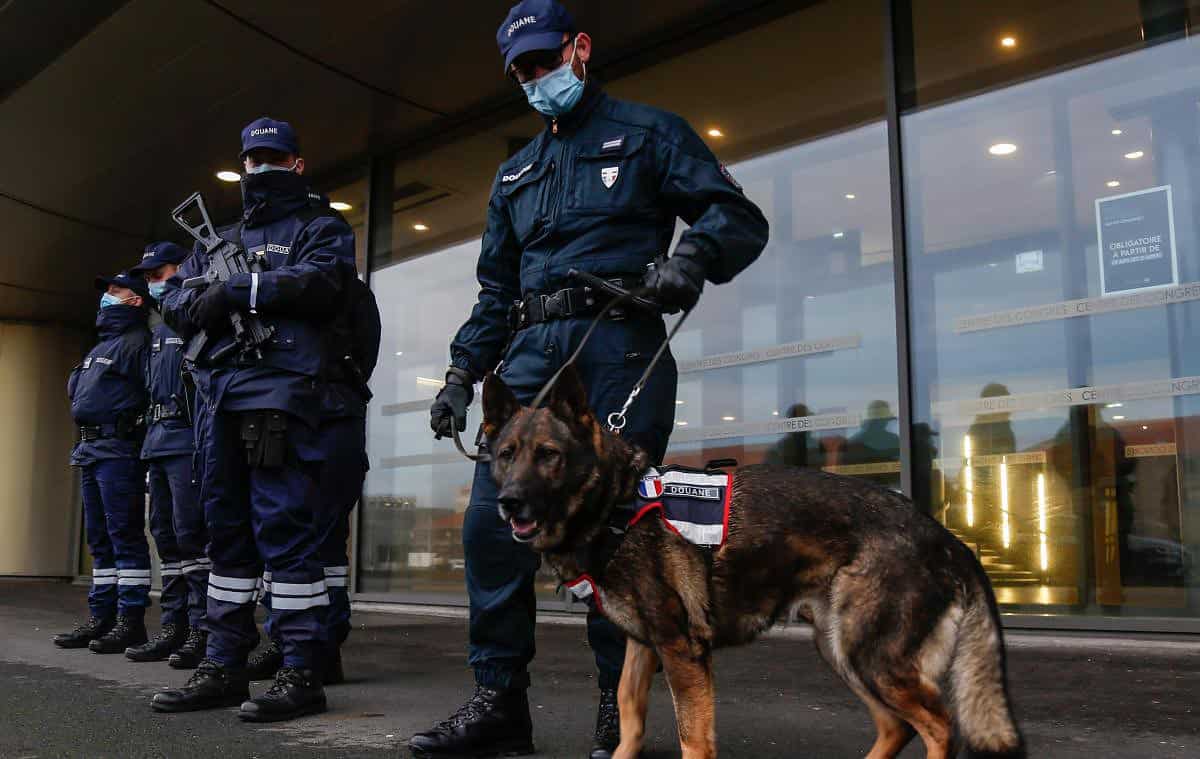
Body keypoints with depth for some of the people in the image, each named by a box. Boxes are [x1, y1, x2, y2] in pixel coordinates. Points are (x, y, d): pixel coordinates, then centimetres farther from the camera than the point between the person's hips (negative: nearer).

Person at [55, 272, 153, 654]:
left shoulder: (139, 341, -4)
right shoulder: (101, 346, 25)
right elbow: (76, 391, 28)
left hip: (119, 449, -10)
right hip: (90, 450, 10)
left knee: (125, 536, -8)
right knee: (99, 539, 10)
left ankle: (131, 620, -6)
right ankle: (101, 617, 16)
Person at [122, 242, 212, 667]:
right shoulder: (158, 327, 24)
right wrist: (149, 434, 18)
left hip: (187, 437, -9)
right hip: (158, 439, 9)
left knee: (191, 532, -12)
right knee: (166, 534, 9)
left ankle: (202, 629, -11)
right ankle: (174, 625, 14)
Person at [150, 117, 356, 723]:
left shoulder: (319, 228, 8)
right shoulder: (223, 238, 28)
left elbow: (319, 282, -13)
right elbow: (173, 299, 21)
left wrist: (235, 290, -10)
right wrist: (199, 303, -3)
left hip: (279, 386, -7)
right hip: (216, 390, 7)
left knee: (285, 525, -11)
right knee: (226, 527, 9)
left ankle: (302, 673, -8)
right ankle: (223, 666, 16)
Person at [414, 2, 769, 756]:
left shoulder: (648, 132, 11)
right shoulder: (516, 172, 28)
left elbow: (741, 217, 2)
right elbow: (496, 290, 28)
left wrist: (692, 255, -20)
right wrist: (463, 372, 16)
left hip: (619, 351, -5)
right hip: (532, 356, 6)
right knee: (491, 523, -4)